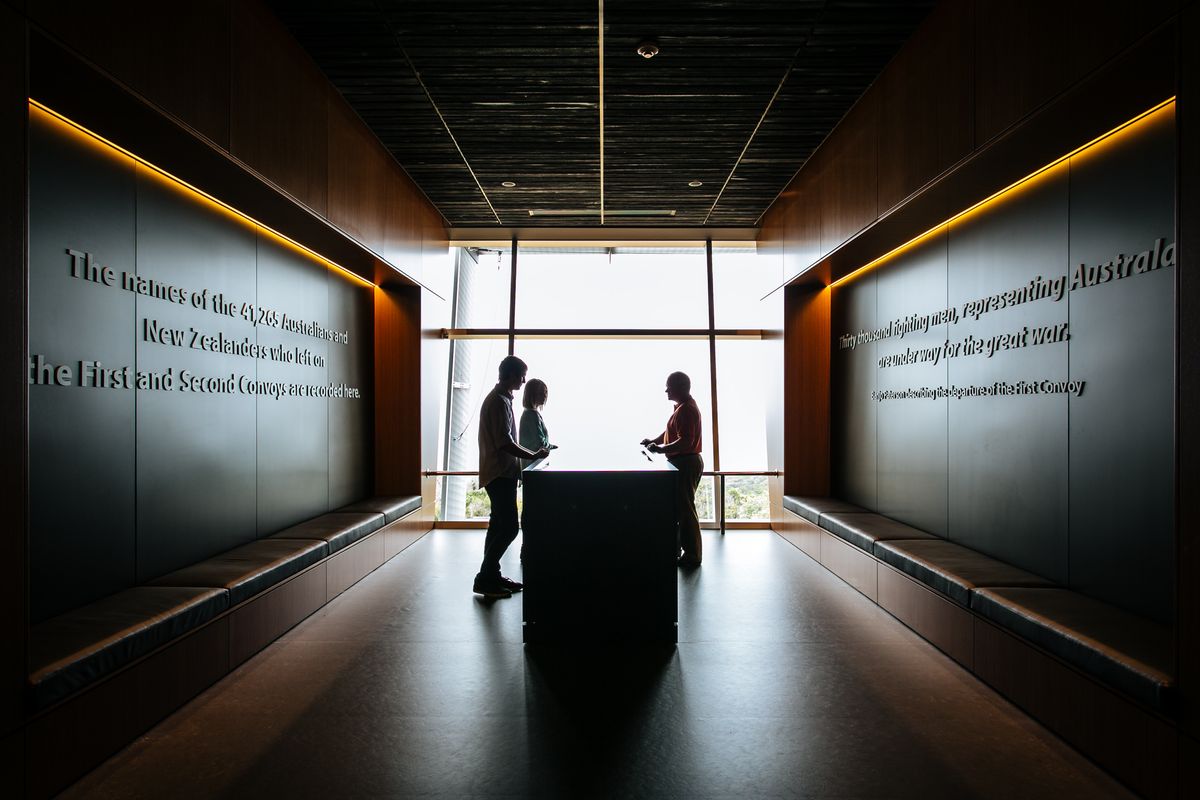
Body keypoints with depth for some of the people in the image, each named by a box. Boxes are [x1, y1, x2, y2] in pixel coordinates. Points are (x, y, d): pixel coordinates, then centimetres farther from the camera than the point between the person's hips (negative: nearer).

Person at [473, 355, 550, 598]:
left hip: (501, 473, 10)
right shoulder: (499, 401, -17)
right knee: (508, 527, -8)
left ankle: (492, 576, 20)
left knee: (499, 526, 13)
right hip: (500, 473, -10)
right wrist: (534, 456, -12)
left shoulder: (500, 398, 15)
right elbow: (505, 443, -22)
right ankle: (484, 579, -1)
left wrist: (531, 453, 17)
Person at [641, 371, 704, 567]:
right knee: (681, 506, 16)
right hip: (684, 462, 11)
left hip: (686, 464, -11)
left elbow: (685, 442, -26)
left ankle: (692, 555, 3)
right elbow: (671, 432, 21)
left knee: (685, 508, -5)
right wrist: (654, 441, 9)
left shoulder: (686, 409, -19)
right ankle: (690, 550, 26)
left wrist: (662, 449, -27)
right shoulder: (683, 407, 15)